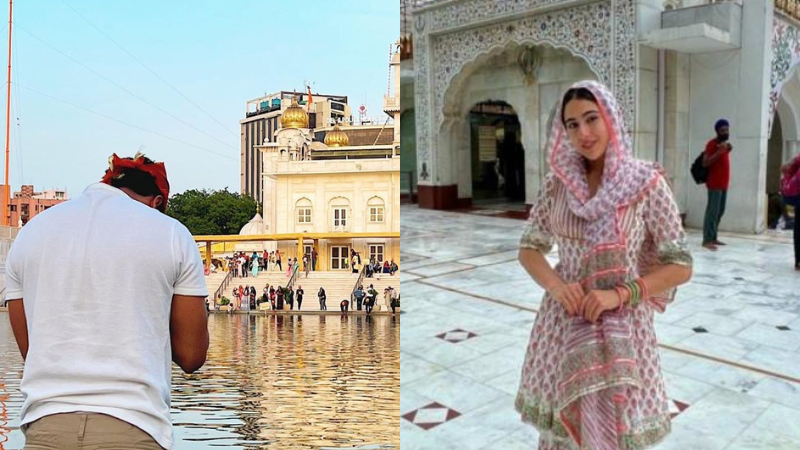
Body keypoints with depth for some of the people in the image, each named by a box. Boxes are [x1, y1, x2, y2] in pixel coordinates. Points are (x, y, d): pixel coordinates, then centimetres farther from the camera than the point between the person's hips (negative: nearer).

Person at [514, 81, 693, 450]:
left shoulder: (646, 183, -8)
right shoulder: (556, 183, 0)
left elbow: (680, 266, -6)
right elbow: (529, 248, 5)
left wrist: (620, 294, -18)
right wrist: (556, 285, -13)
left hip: (622, 325, -2)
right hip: (563, 322, 3)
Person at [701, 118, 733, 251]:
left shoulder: (724, 144, 18)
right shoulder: (712, 144, -8)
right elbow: (705, 163, -19)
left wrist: (727, 151, 15)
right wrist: (719, 152, -23)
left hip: (724, 183, 9)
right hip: (715, 184, -9)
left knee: (720, 212, 9)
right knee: (712, 212, -12)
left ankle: (713, 238, 15)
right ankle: (706, 240, -12)